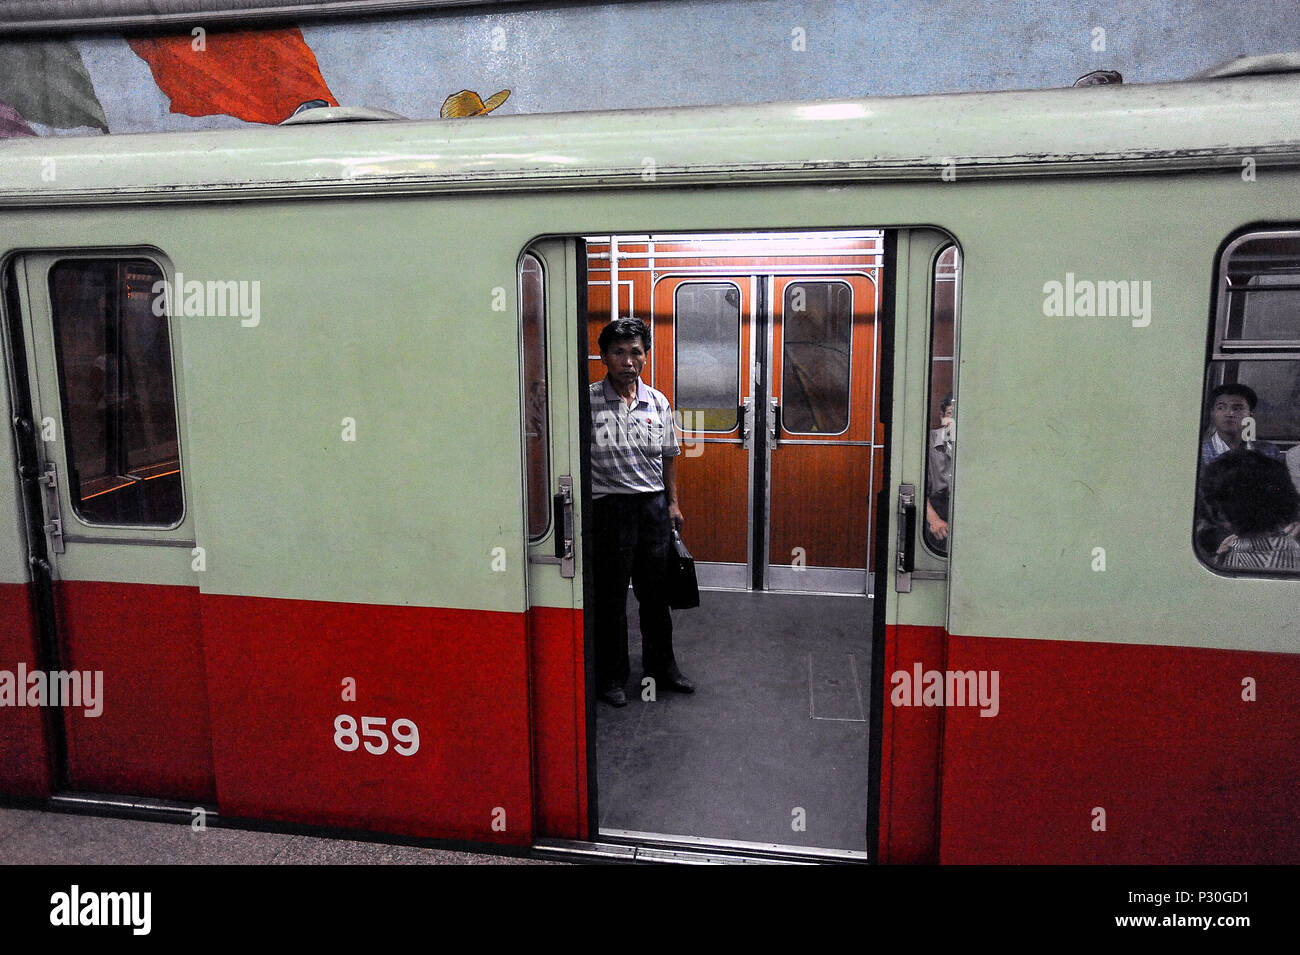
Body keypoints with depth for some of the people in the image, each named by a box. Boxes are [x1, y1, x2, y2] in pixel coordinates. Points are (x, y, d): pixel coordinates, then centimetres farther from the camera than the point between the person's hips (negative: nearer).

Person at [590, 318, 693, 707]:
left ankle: (661, 668, 32)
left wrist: (673, 502, 13)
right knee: (611, 597, 6)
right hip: (609, 506, -4)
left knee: (656, 594, 15)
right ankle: (611, 677, 22)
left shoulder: (657, 402, 6)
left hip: (654, 505, 4)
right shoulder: (588, 401, -9)